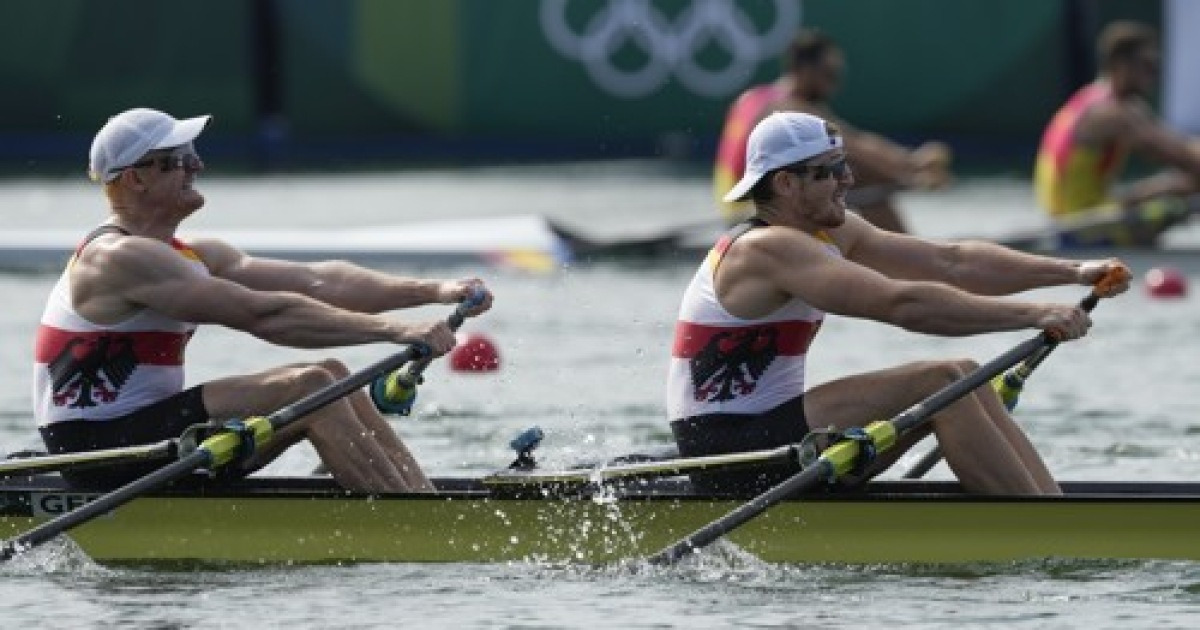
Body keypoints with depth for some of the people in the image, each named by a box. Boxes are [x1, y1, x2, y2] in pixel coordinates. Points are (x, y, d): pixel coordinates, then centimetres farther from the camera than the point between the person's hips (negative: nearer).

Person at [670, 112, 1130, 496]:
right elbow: (903, 303, -29)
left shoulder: (832, 233, 11)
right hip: (729, 451, -10)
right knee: (939, 383, -17)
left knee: (964, 378, 3)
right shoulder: (767, 250, -19)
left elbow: (952, 262, 7)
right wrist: (1032, 316, -30)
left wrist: (1073, 273, -2)